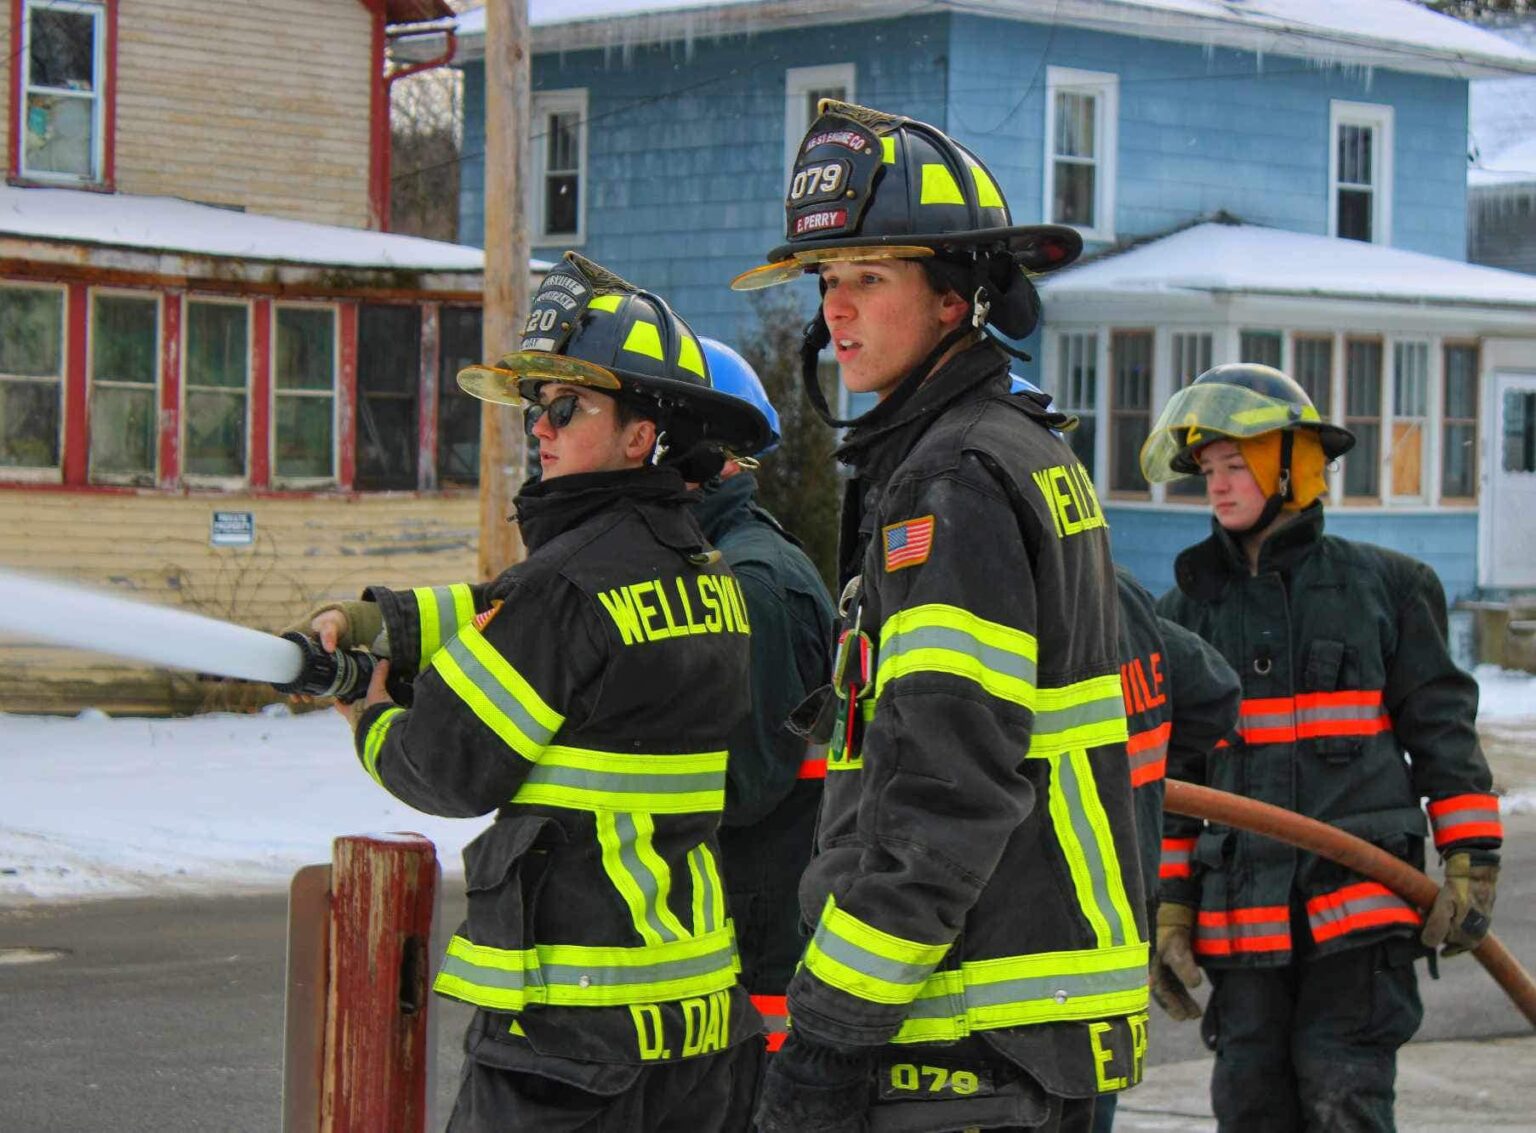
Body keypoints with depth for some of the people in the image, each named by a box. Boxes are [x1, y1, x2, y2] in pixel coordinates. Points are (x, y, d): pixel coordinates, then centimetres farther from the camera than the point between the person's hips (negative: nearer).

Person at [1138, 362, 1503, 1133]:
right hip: (1242, 910, 3)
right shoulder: (1189, 610, 12)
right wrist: (1166, 908, 7)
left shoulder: (1381, 586, 4)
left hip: (1362, 895, -3)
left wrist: (1470, 867, -4)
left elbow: (1443, 729, 5)